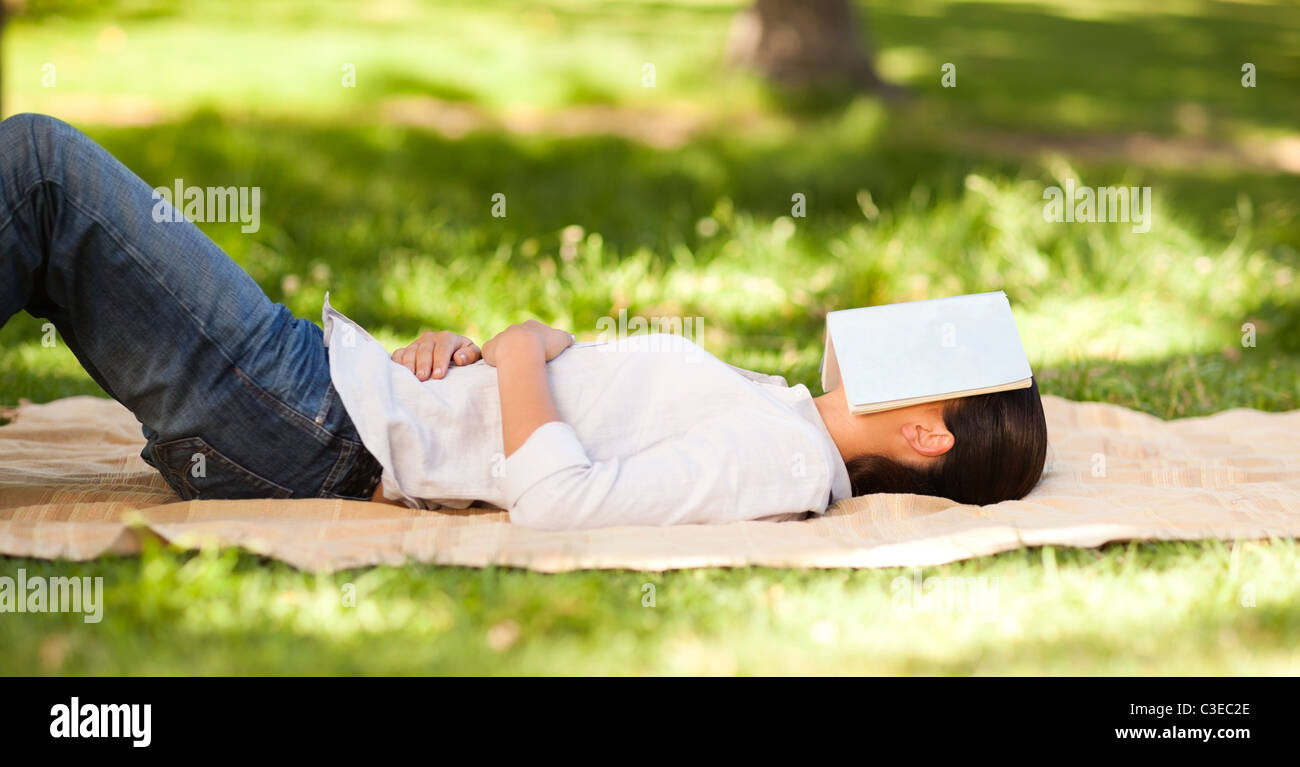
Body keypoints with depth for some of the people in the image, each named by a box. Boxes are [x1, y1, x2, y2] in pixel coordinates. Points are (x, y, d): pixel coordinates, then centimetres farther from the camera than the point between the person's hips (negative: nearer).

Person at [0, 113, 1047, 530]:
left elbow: (557, 499, -29)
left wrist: (522, 350, -13)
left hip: (314, 431, -9)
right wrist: (462, 345, 0)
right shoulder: (765, 410, 11)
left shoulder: (786, 460, -17)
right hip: (339, 369, 9)